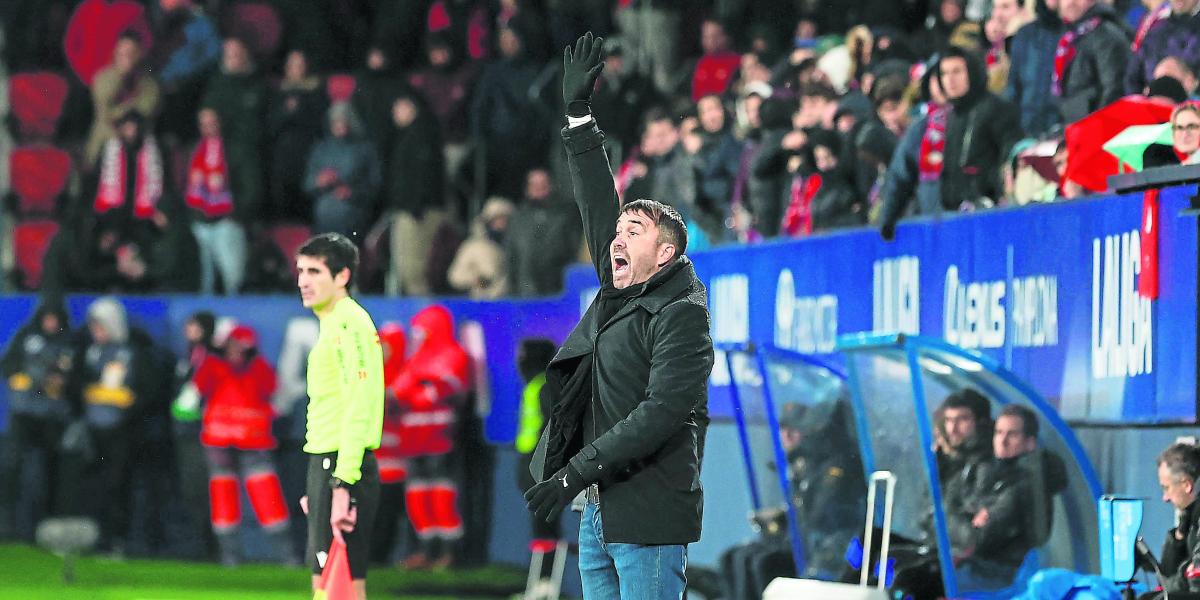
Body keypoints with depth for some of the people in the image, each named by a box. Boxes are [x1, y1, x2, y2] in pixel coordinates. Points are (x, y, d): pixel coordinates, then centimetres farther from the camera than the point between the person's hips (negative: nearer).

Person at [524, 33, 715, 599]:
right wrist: (578, 114, 20)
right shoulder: (618, 294, 13)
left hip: (648, 514, -8)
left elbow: (662, 412, -19)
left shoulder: (682, 314, -9)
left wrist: (577, 472, -21)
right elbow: (597, 205, 21)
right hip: (599, 510, 8)